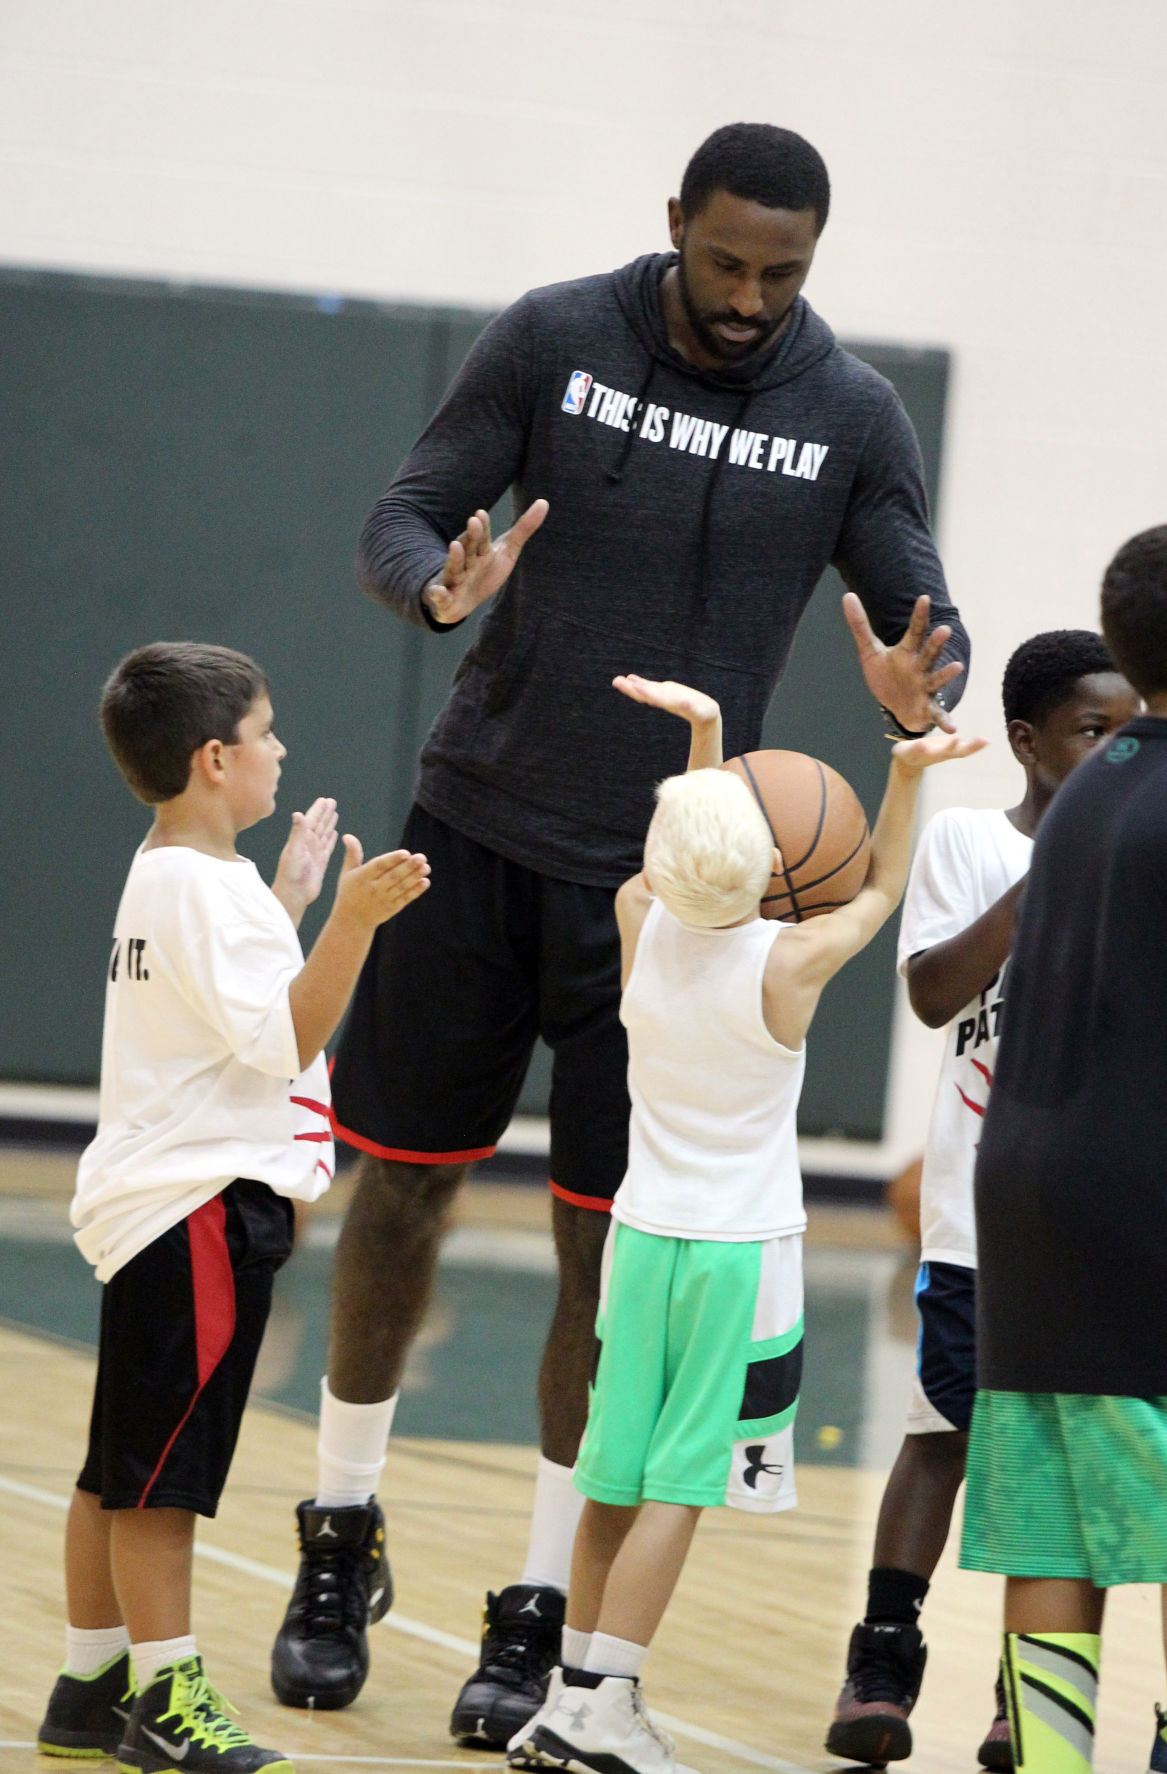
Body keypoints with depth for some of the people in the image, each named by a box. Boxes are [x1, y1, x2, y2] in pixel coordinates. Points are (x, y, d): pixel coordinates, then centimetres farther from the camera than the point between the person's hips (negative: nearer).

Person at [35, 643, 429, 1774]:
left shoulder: (170, 874, 16)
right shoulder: (200, 886, -16)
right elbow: (286, 1041, -21)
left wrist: (290, 898, 33)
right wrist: (350, 922, -30)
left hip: (170, 1200, 11)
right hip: (196, 1203, -11)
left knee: (121, 1470, 13)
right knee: (161, 1471, -7)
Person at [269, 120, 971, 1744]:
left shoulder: (852, 416, -3)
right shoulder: (554, 339, -5)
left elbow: (927, 623, 0)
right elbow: (403, 516, -2)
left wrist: (920, 691, -25)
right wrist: (440, 586, -26)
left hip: (662, 874, 0)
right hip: (482, 831, 0)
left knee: (611, 1241, -2)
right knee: (403, 1181, 5)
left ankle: (542, 1611, 8)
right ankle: (342, 1542, 23)